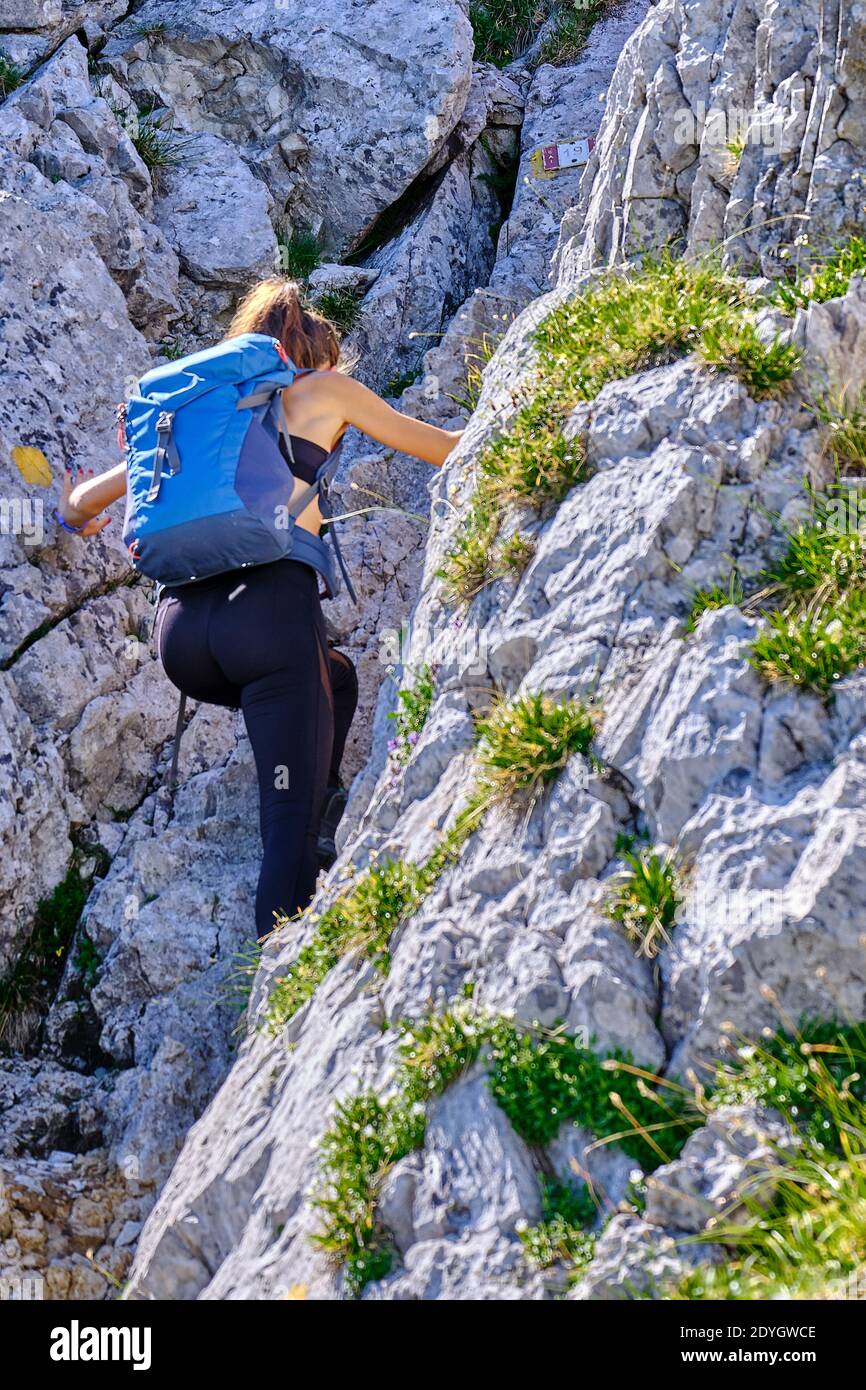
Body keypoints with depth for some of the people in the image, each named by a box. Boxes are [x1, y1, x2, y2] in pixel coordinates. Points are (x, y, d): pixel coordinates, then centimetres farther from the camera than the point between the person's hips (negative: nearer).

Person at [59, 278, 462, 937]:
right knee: (290, 820, -4)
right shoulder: (327, 388, 18)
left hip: (180, 628, 6)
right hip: (270, 604, -6)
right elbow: (442, 447, 29)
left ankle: (325, 822, 25)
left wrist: (78, 513, 55)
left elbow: (85, 499, 33)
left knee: (336, 680, 32)